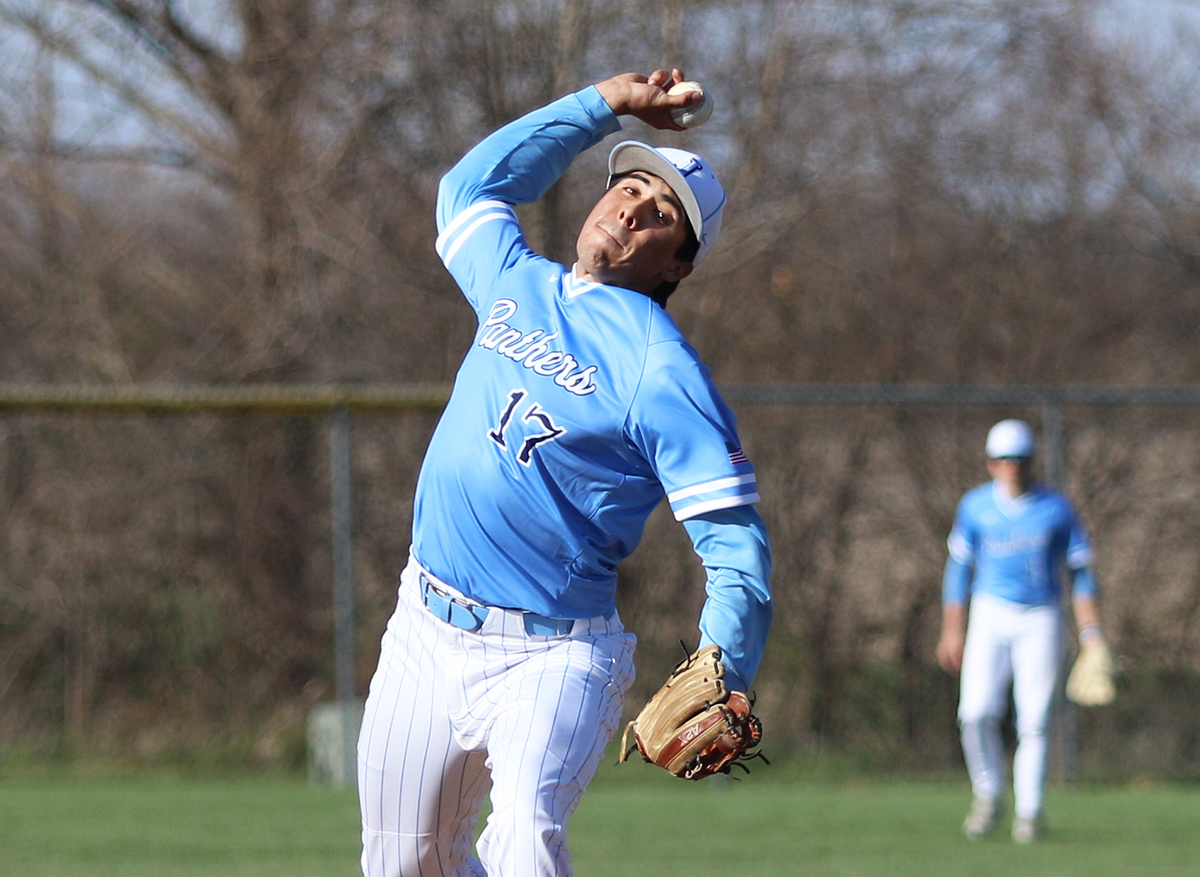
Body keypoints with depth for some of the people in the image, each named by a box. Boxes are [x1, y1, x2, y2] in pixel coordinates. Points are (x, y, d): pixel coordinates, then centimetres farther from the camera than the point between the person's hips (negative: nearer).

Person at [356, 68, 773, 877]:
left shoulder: (661, 370, -10)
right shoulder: (519, 286, 10)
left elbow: (738, 544, -16)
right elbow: (472, 184, 32)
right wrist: (606, 104, 27)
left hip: (552, 658, -7)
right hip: (425, 637, 7)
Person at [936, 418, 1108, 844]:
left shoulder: (1056, 509, -1)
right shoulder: (975, 506, 3)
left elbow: (1080, 571, 3)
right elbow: (959, 568, 10)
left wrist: (1091, 632, -5)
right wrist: (951, 631, 8)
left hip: (1040, 621, -1)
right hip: (991, 615, 1)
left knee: (1034, 721, -5)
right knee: (976, 713, -12)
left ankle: (1029, 812, 5)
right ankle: (987, 798, 8)